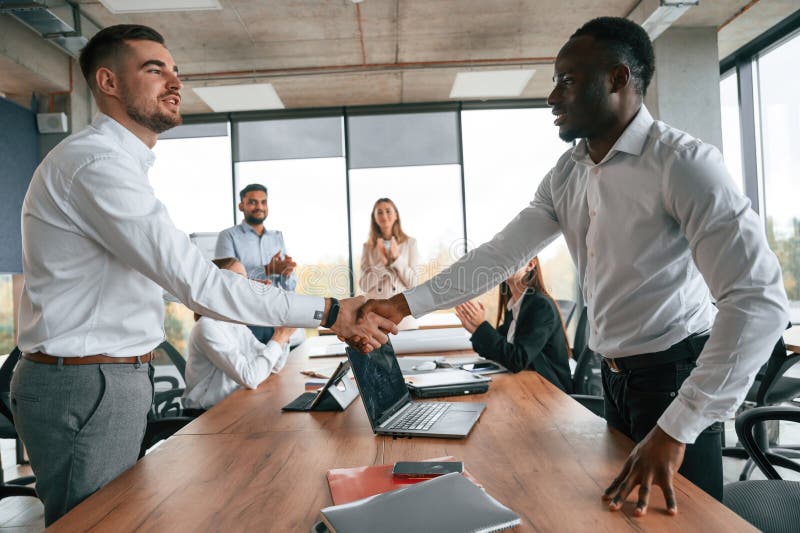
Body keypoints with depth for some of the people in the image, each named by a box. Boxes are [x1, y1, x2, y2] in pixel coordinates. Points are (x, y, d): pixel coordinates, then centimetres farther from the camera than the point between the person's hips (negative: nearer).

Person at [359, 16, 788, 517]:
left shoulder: (683, 162, -21)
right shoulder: (566, 175, 1)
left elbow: (760, 302, -28)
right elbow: (500, 255, 2)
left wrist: (676, 430, -32)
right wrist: (406, 304, -4)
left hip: (675, 378, -6)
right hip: (615, 377, 7)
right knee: (624, 512, 20)